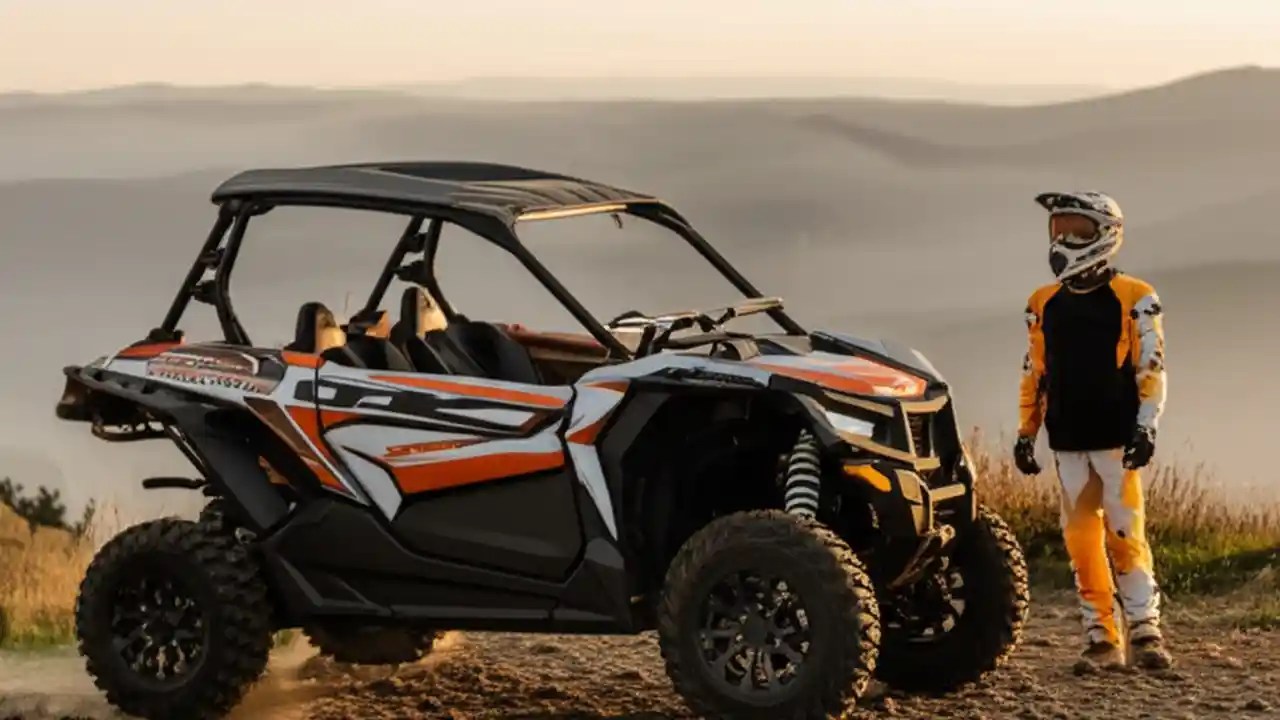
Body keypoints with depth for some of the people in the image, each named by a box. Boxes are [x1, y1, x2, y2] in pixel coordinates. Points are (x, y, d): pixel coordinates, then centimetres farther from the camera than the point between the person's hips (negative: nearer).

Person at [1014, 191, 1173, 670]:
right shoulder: (1043, 305, 12)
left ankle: (1145, 632, -5)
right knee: (1081, 539, 3)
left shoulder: (1135, 299, -1)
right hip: (1067, 440, 4)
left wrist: (1146, 427, -11)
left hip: (1116, 437, -4)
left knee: (1125, 534, -8)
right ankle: (1102, 638, 7)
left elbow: (1151, 369, -3)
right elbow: (1034, 374, 16)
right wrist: (1026, 433, 13)